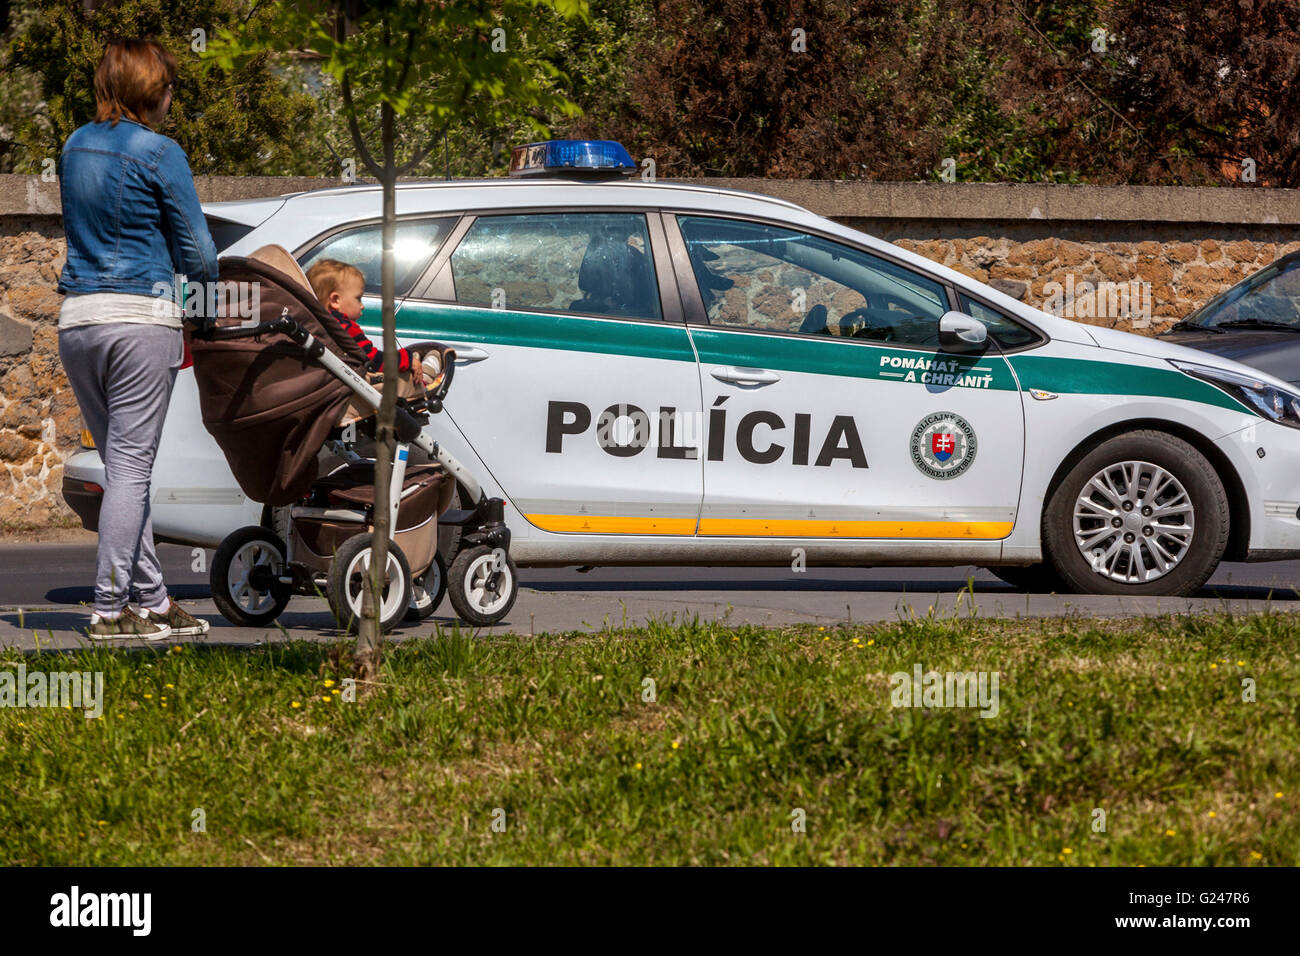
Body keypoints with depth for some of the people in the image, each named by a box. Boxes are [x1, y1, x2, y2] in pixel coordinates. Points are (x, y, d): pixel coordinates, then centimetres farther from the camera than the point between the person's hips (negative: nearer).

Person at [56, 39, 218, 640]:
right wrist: (201, 275, 19)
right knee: (130, 464, -4)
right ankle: (111, 607, -7)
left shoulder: (75, 147, 13)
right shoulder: (158, 153, -7)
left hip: (77, 318, 6)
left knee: (122, 461, 11)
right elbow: (196, 251, -3)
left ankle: (152, 600, 13)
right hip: (141, 316, -6)